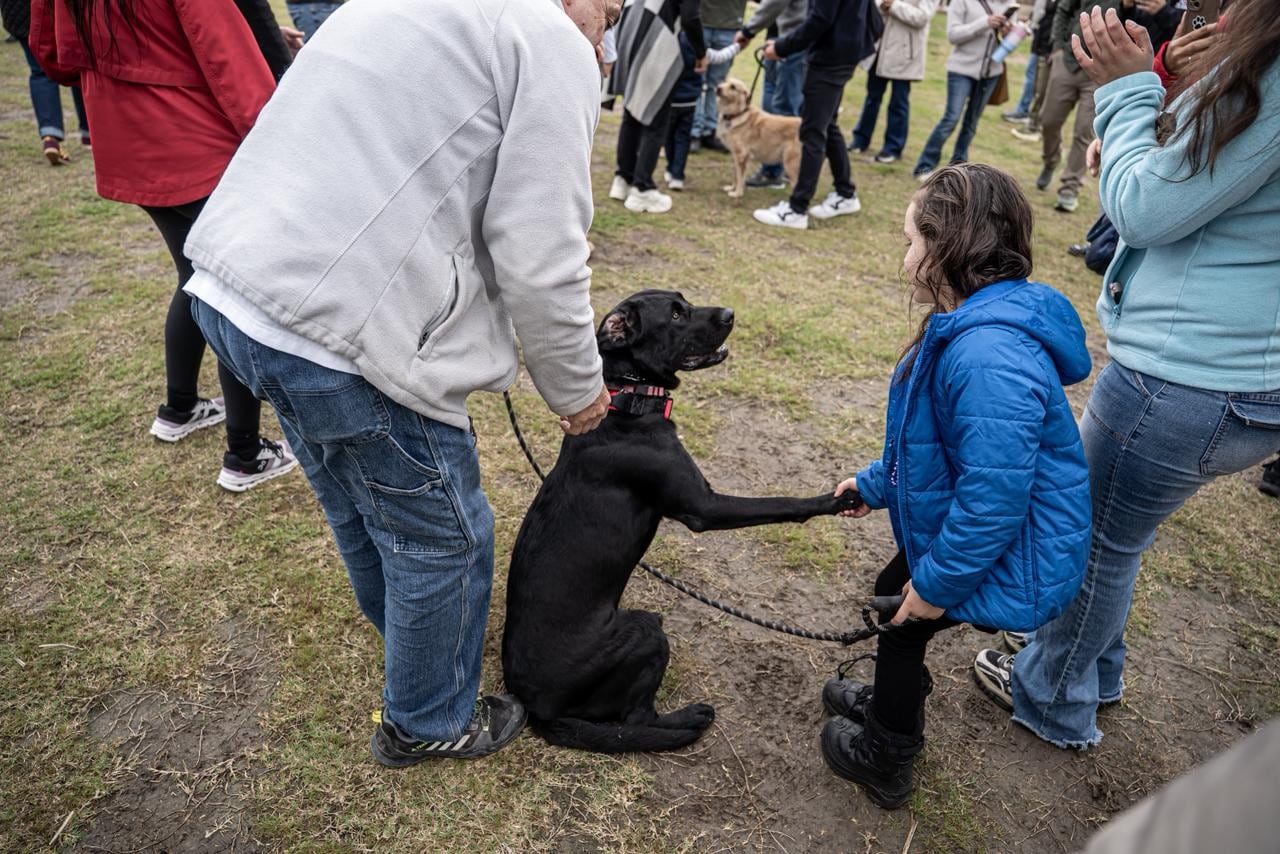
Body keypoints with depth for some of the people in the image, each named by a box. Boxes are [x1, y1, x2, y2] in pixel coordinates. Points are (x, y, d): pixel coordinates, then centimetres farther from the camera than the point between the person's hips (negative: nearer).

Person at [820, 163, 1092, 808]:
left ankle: (884, 762, 33)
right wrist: (876, 484, 21)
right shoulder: (967, 326, 1)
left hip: (1006, 560, -9)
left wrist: (938, 584, -22)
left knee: (902, 621, 8)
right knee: (893, 595, 22)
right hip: (964, 529, 9)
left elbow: (994, 495, -34)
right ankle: (888, 706, 49)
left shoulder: (989, 356, -36)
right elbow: (927, 436, 14)